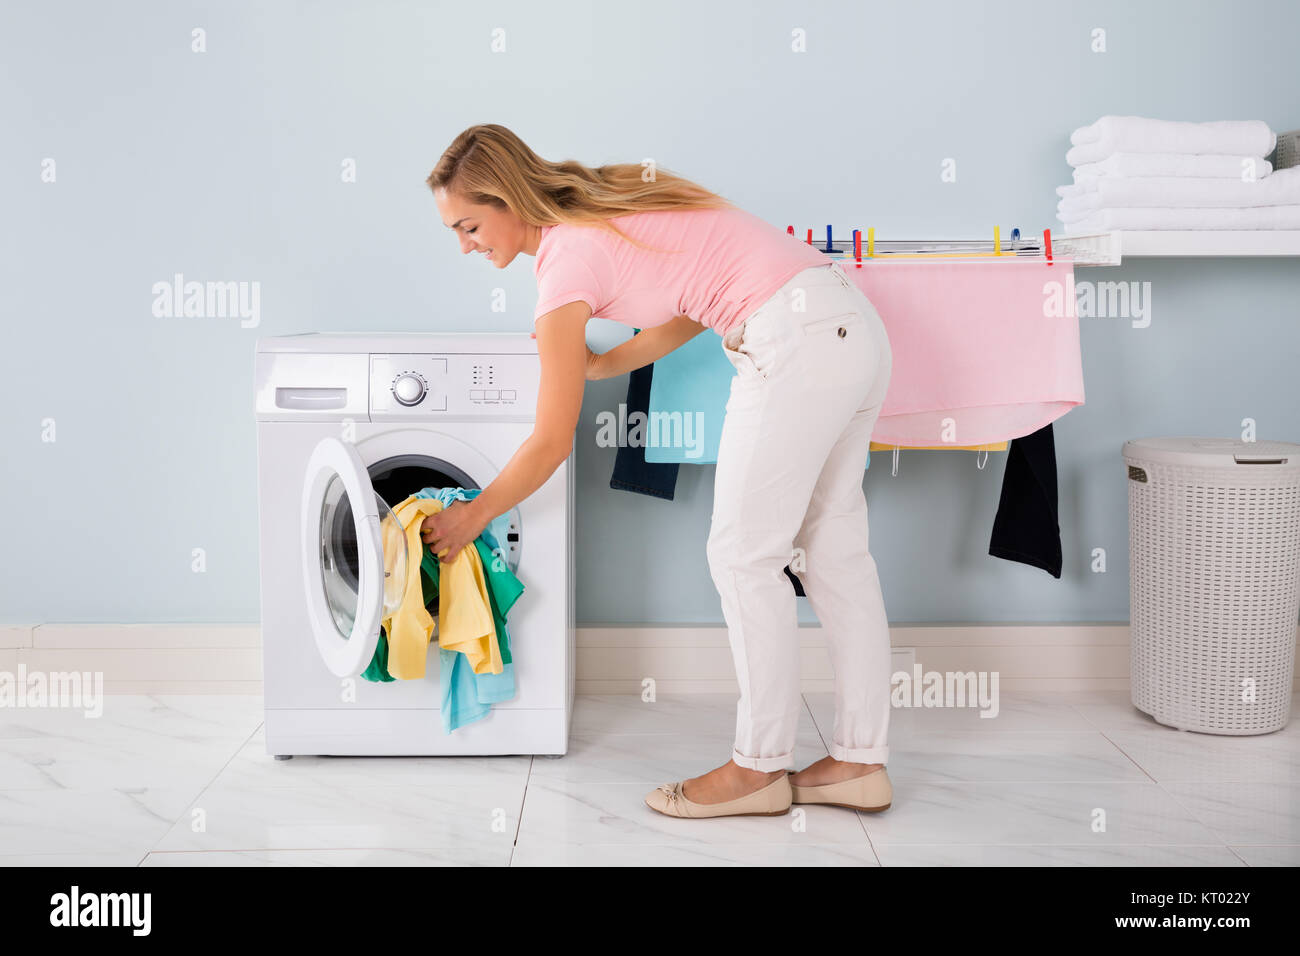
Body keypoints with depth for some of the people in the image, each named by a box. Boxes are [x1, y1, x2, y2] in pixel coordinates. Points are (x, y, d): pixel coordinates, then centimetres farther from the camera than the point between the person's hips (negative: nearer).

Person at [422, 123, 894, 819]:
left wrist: (472, 517, 6)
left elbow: (551, 444, -6)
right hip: (854, 325, 10)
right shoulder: (604, 205, 15)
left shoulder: (568, 258, -11)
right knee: (834, 546, 12)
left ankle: (759, 766, 11)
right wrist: (603, 365, 21)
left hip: (797, 341, -10)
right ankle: (858, 762, 20)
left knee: (744, 555, 0)